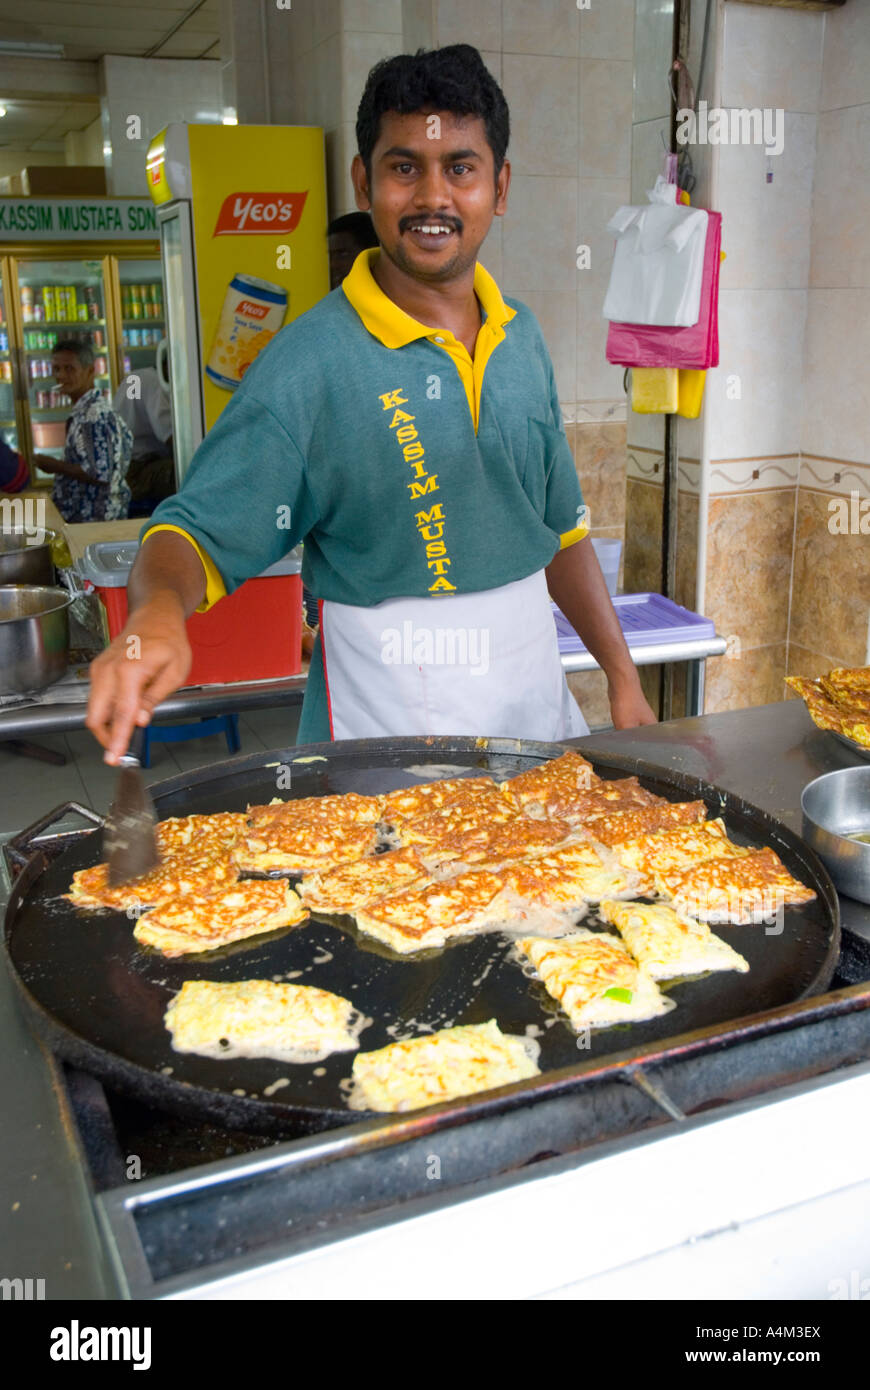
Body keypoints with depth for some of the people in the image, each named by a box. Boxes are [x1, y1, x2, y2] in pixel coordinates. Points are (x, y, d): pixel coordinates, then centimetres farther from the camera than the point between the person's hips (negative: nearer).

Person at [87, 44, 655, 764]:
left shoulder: (522, 339, 5)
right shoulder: (311, 360, -15)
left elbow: (560, 525, 11)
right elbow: (202, 529, -17)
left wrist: (622, 676, 7)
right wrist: (158, 607, -40)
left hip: (535, 701, 6)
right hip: (386, 729, -6)